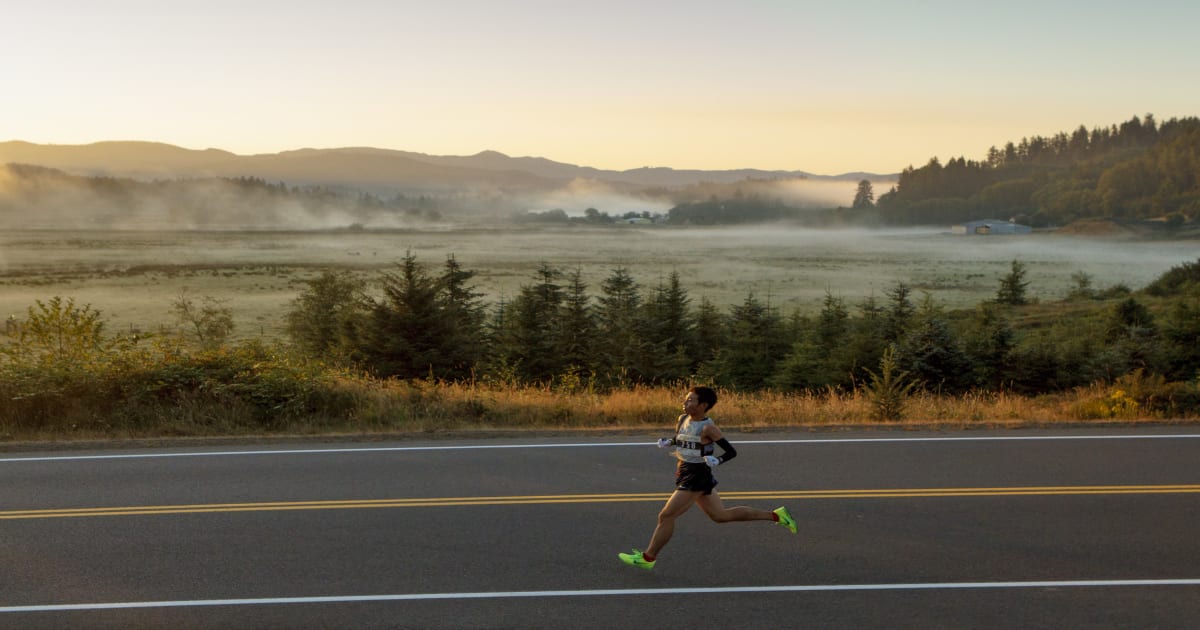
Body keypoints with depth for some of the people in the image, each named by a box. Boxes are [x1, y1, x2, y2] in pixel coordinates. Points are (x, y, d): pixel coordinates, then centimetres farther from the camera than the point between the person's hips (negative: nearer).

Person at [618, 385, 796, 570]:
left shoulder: (708, 427, -18)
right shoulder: (682, 419, 3)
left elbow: (731, 451, -15)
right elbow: (678, 439, 21)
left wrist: (717, 461, -32)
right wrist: (666, 442, 0)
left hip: (696, 478, -9)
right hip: (685, 474, 9)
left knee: (666, 516, -5)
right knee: (721, 515, 19)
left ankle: (648, 558, 11)